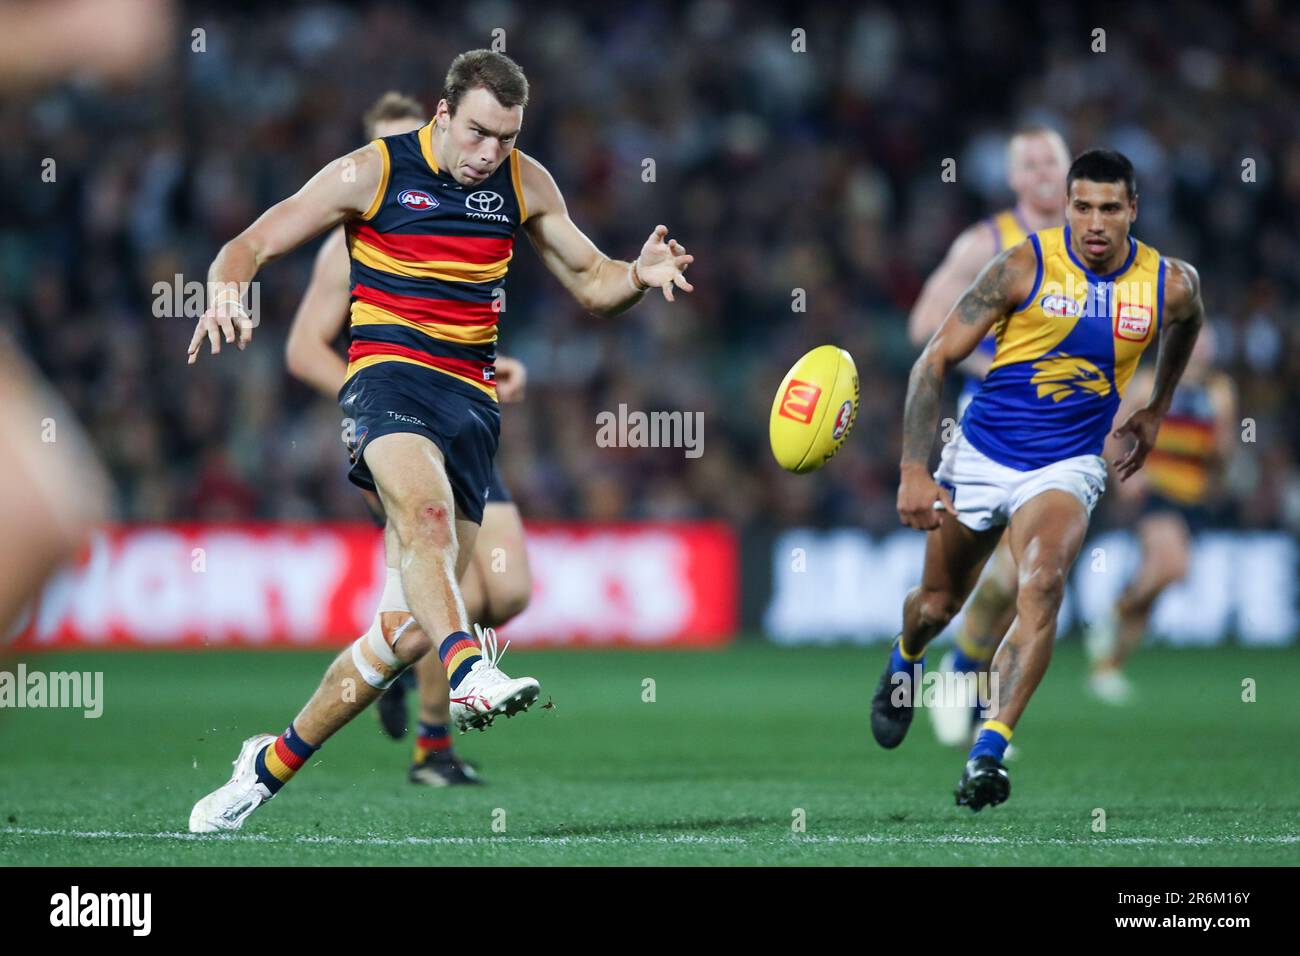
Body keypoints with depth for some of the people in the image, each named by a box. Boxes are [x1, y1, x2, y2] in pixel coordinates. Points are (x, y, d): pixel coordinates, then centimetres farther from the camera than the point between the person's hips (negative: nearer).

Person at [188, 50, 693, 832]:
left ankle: (274, 764, 13)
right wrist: (228, 293, -23)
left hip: (472, 398, 4)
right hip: (388, 376, -4)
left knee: (411, 626, -2)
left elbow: (591, 283, 16)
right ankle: (472, 672, -59)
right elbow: (250, 247, 0)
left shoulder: (525, 184, 9)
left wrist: (639, 275, -7)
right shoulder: (372, 173, -2)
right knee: (425, 509, -38)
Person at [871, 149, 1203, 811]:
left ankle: (988, 754, -30)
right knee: (938, 602, 15)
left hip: (1066, 466, 0)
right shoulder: (1024, 268, -15)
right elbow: (936, 360, -12)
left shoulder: (1170, 284, -7)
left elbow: (1185, 322, 21)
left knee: (1042, 588, -27)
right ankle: (905, 661, 52)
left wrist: (1156, 409, 27)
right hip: (980, 454, 0)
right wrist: (913, 471, -18)